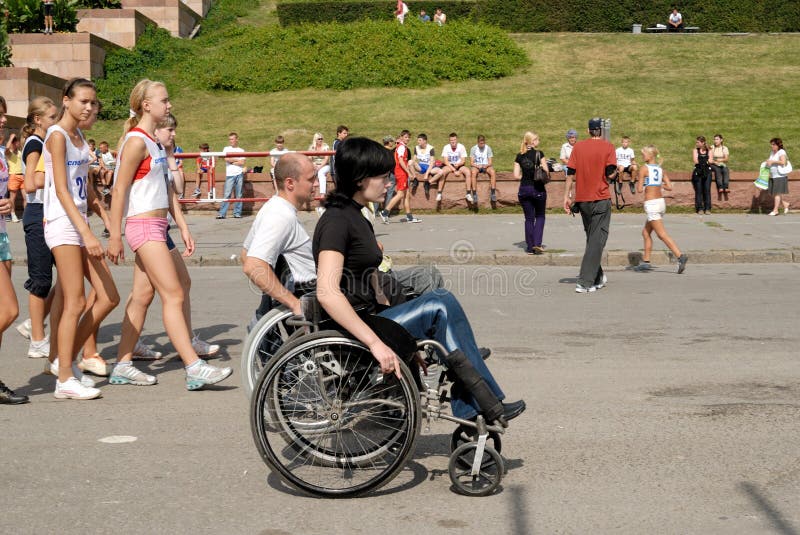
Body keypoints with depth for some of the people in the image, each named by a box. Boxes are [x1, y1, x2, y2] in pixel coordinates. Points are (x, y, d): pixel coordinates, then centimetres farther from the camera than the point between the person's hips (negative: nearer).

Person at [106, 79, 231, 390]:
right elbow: (120, 190, -14)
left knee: (142, 295, 10)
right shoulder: (136, 141, -12)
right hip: (143, 226, -9)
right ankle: (194, 368, -12)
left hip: (156, 226, 9)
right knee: (173, 295, -11)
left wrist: (182, 225, 13)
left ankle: (122, 365, 17)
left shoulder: (155, 142, 16)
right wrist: (115, 237, -15)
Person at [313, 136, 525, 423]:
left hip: (367, 319, 10)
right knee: (441, 304, -14)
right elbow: (327, 293, -28)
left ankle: (469, 413, -4)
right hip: (351, 332, -9)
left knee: (441, 301, -2)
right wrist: (375, 342, -31)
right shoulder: (337, 221, -15)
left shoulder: (356, 219, 15)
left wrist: (410, 338, 11)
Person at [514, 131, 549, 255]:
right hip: (538, 188, -3)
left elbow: (516, 175, -1)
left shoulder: (519, 156, 2)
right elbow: (545, 171, -10)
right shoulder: (539, 154, -8)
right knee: (540, 217, 12)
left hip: (524, 189, 3)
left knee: (529, 218, 12)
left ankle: (530, 247, 11)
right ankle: (537, 243, -3)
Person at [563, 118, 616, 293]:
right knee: (597, 241, -2)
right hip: (601, 199, -4)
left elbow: (570, 173, 2)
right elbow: (611, 173, -12)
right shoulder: (607, 147, -5)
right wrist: (616, 171, 10)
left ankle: (598, 278, 28)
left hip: (582, 199, 4)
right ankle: (585, 282, -11)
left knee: (592, 239, 18)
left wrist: (567, 196, 5)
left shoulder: (578, 147, 5)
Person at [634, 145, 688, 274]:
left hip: (651, 204, -8)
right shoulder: (660, 169, 10)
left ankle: (680, 256, -22)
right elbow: (669, 187, 5)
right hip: (661, 202, 8)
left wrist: (637, 184, 9)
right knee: (646, 232, 18)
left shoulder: (644, 169, -8)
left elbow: (639, 189, -11)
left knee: (662, 234, -10)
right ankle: (646, 261, 19)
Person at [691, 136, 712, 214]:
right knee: (698, 190, -3)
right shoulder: (695, 150, 7)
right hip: (698, 172, 0)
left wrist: (700, 161, -8)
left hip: (707, 172, 0)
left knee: (707, 190, -3)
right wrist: (706, 161, -2)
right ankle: (699, 208, 0)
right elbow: (695, 161, -6)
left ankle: (707, 208, -1)